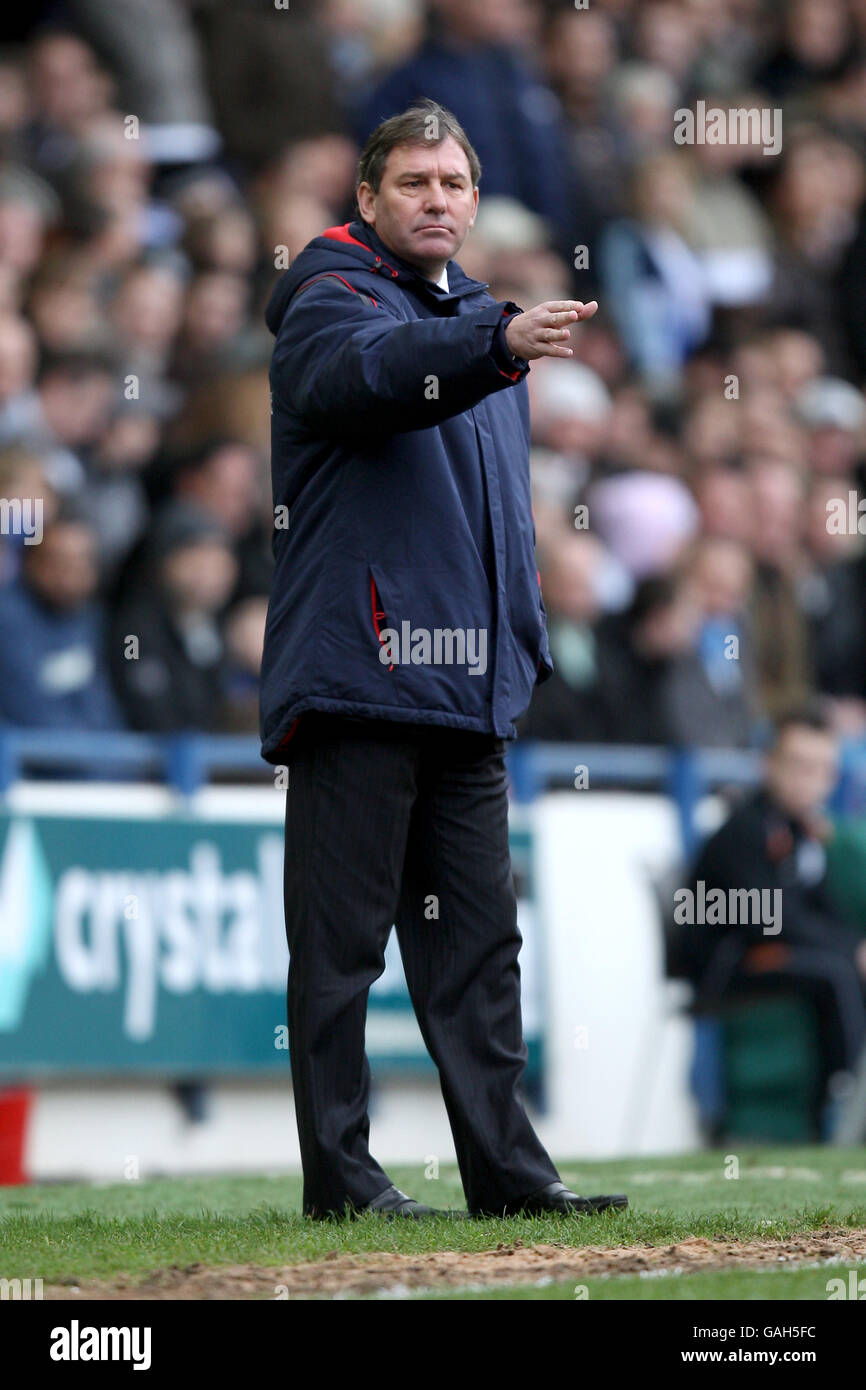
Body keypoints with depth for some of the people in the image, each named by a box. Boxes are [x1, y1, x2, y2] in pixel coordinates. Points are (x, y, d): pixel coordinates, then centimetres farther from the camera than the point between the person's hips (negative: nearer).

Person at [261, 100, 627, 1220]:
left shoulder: (481, 317, 22)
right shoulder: (329, 303, -2)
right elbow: (372, 372, -27)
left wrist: (523, 642, 20)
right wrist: (498, 342, -43)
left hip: (468, 690, 7)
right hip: (355, 669, -7)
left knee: (479, 939, 7)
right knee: (343, 936, -5)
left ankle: (505, 1169, 10)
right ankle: (339, 1172, -2)